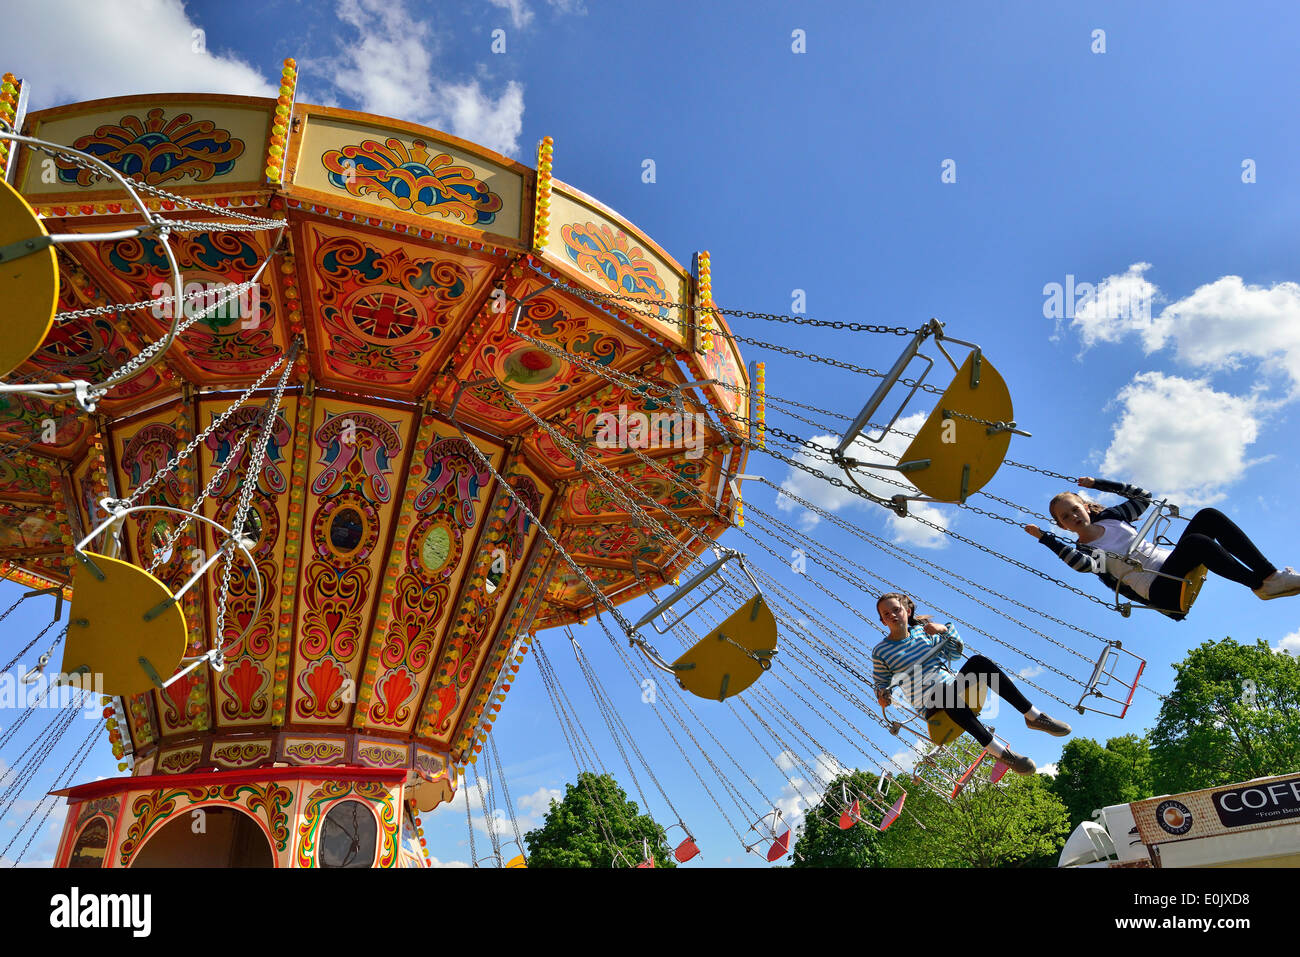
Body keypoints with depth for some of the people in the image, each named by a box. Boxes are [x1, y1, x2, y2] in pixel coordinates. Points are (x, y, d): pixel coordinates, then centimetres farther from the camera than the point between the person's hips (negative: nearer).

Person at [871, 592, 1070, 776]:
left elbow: (955, 651, 19)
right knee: (946, 690, -41)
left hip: (953, 684, 4)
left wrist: (945, 629, 0)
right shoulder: (880, 652, 3)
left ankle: (1034, 716, -25)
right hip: (929, 702, -4)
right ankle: (999, 752, -45)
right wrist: (882, 696, -12)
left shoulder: (922, 631, 12)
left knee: (977, 661, -27)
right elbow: (880, 683, 11)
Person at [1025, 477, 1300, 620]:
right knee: (1196, 541, -35)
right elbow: (1087, 564, -29)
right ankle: (1262, 584, -18)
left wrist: (1099, 484, 16)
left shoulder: (1110, 517, 14)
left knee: (1209, 516, -16)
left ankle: (1269, 573, -18)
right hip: (1162, 590, -7)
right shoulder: (1082, 550, -4)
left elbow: (1143, 495, 21)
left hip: (1174, 565, 7)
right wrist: (1044, 538, -33)